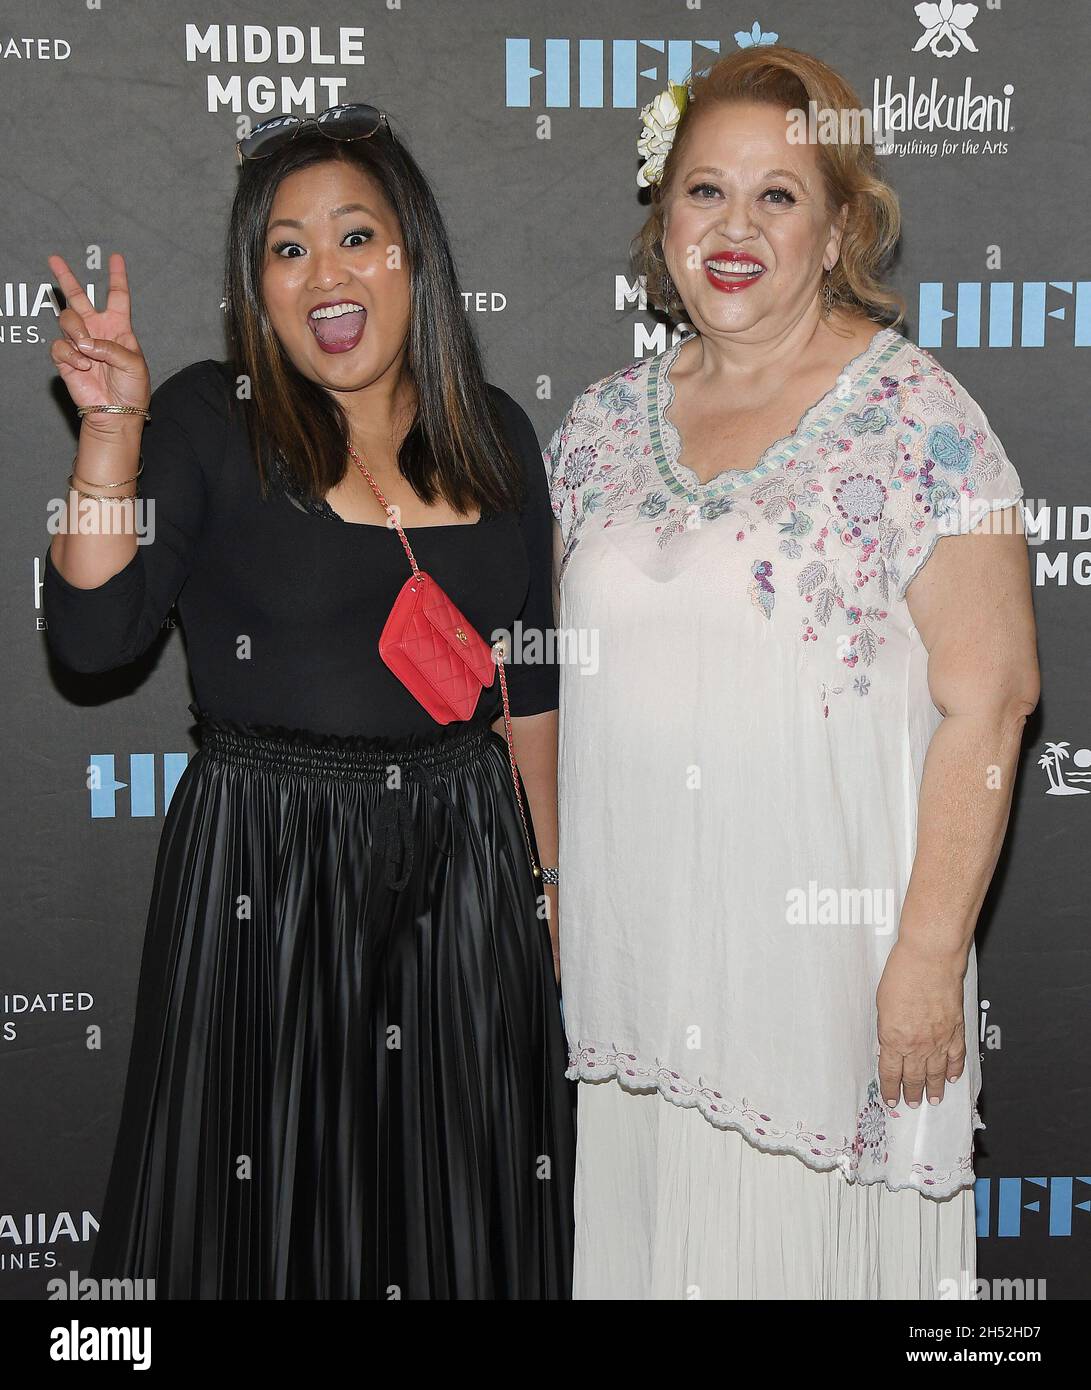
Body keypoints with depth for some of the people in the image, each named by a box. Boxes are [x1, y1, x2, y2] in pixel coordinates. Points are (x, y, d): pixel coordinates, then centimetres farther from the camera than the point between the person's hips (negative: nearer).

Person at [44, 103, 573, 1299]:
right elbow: (92, 636, -16)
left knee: (464, 1204, 14)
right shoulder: (209, 421, -5)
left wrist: (550, 874, 12)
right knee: (274, 1204, 8)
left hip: (467, 853, 3)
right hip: (266, 863, -3)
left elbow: (527, 679, 11)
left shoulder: (493, 432, 6)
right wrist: (111, 427, -24)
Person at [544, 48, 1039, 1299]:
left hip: (825, 948, -4)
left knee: (808, 1234, 9)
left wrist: (928, 954, -16)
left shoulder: (915, 419, -10)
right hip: (633, 945, 5)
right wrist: (555, 899, 12)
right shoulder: (603, 422, 5)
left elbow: (987, 702, -13)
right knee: (644, 1225, 16)